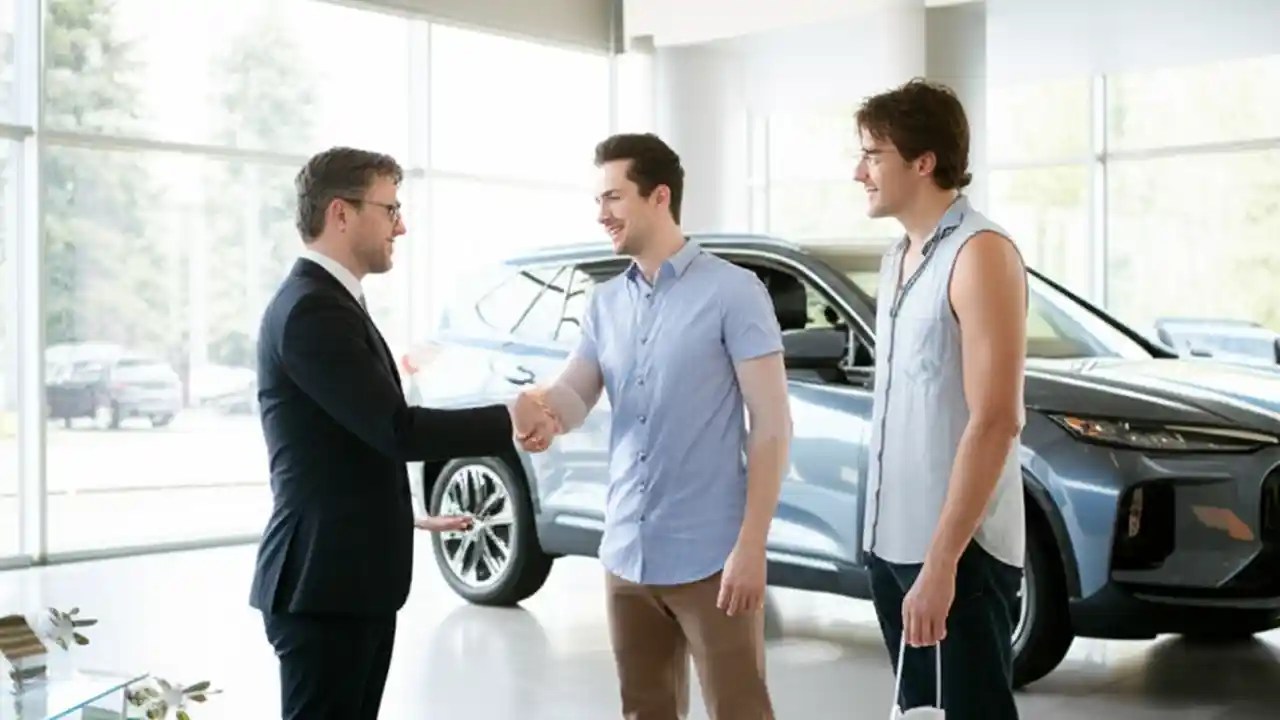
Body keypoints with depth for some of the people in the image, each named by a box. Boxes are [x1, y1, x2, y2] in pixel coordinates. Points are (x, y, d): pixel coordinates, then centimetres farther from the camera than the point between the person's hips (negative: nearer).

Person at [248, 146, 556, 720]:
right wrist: (510, 421, -14)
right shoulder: (312, 309, -18)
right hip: (325, 579, -10)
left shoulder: (329, 303, 16)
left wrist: (406, 517, 24)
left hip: (354, 575, 10)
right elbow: (396, 429, -23)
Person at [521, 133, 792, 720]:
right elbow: (573, 398, 1)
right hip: (626, 555, 6)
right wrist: (542, 405, -24)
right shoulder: (605, 303, 11)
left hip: (710, 557, -6)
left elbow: (772, 425, -10)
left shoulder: (732, 291, -7)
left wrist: (751, 546, -16)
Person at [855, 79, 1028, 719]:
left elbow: (995, 421, -19)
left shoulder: (979, 253, -13)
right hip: (891, 542, 8)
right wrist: (883, 535, 13)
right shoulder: (897, 258, 13)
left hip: (957, 550, -8)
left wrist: (941, 560, -22)